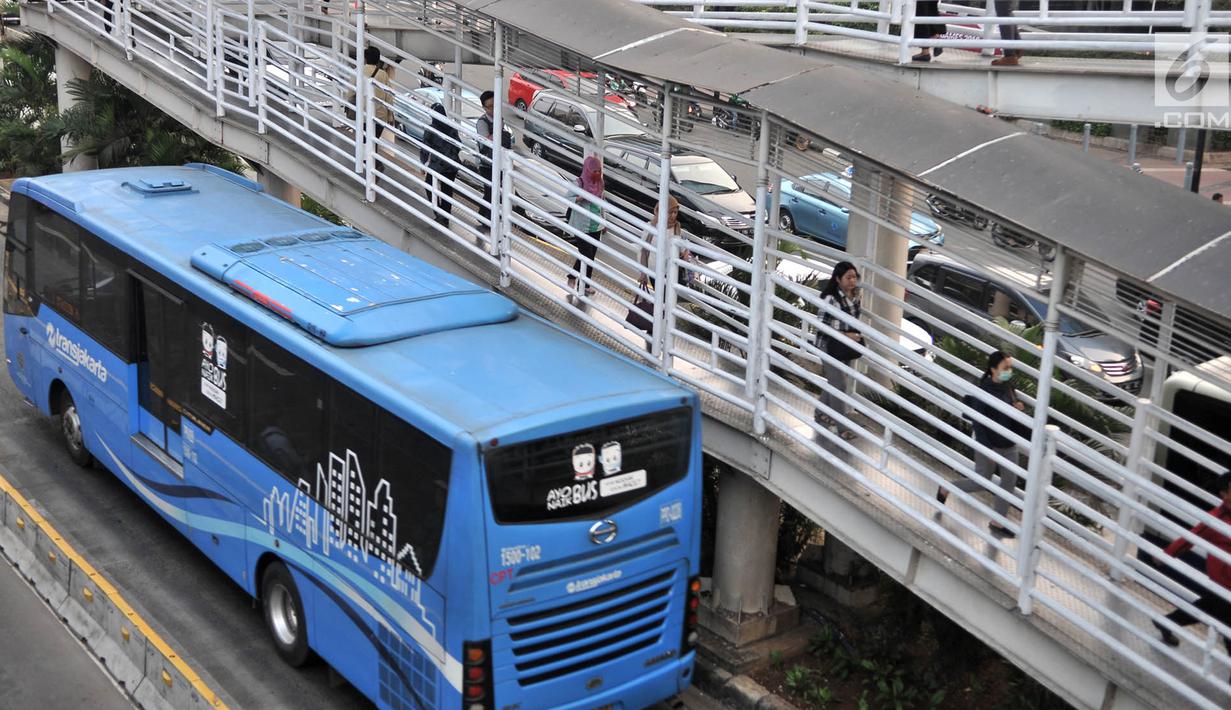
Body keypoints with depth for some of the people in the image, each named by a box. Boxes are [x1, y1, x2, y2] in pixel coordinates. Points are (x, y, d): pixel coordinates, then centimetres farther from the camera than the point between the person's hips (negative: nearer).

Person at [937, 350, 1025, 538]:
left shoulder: (1008, 388, -1)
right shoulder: (984, 391, -21)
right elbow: (978, 422, -20)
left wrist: (1020, 409, -9)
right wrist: (987, 449, -22)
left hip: (1009, 446, 7)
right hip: (989, 445, -7)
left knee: (1009, 483, 9)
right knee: (980, 483, 7)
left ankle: (997, 523, 23)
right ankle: (946, 489, 33)